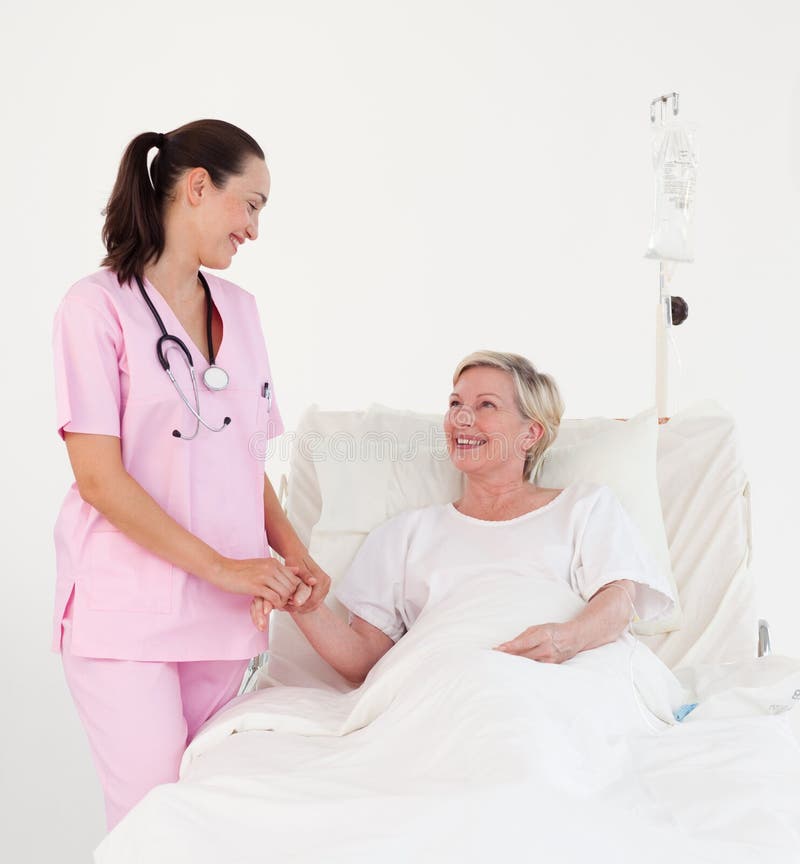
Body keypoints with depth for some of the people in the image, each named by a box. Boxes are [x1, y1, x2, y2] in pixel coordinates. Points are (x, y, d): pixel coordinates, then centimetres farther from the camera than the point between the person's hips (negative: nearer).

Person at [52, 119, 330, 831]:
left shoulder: (240, 309, 13)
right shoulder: (99, 306, -6)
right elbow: (99, 478, -13)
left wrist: (292, 553, 0)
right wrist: (221, 566, -15)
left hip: (226, 609, 6)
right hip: (127, 611, -5)